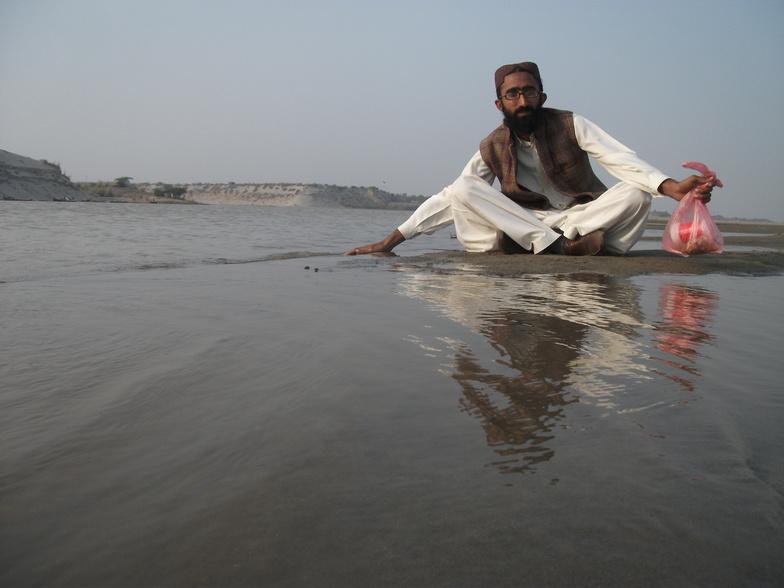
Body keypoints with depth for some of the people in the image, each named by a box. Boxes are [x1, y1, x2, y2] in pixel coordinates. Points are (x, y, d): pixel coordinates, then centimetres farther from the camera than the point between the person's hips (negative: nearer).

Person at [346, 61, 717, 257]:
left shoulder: (570, 126, 0)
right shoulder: (492, 149, 4)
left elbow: (621, 159, -11)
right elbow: (447, 199, -1)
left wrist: (670, 186, -31)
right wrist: (391, 242, -9)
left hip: (585, 217, -1)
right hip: (521, 224, 1)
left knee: (634, 195, -26)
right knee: (463, 192, -21)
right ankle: (560, 247, -35)